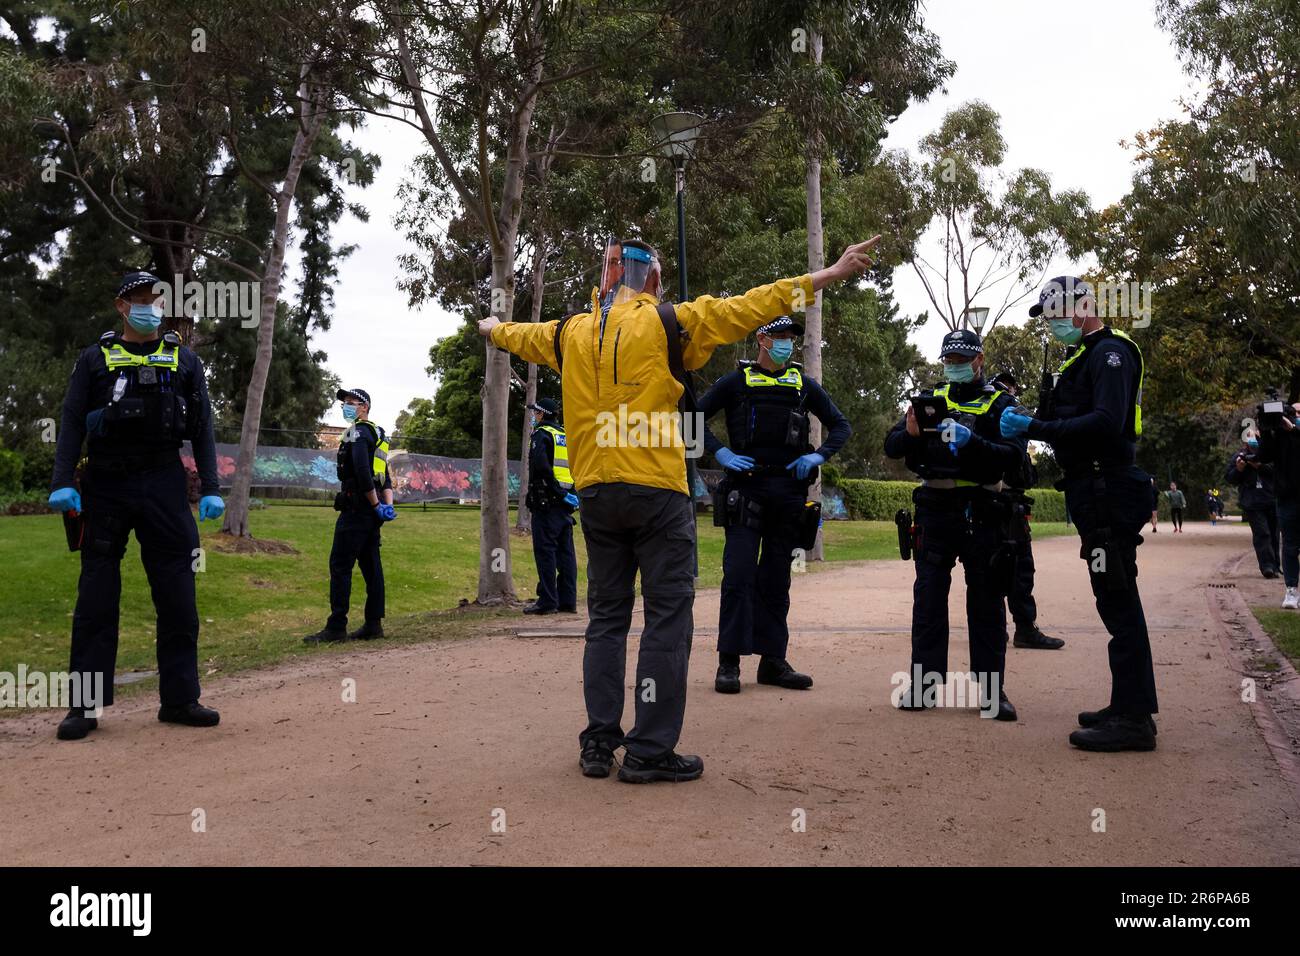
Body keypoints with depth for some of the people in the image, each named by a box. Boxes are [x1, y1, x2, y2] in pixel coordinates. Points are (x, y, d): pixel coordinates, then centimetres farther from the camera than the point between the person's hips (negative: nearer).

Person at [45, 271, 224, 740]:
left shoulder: (184, 360, 11)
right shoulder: (96, 359, 9)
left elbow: (202, 428, 9)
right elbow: (72, 424, 4)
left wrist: (210, 488, 0)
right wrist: (63, 482, -9)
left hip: (164, 487, 1)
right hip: (106, 485, 0)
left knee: (177, 596, 1)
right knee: (96, 598, 1)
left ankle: (180, 698, 8)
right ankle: (86, 705, 6)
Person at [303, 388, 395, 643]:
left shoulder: (358, 432, -9)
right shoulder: (377, 434, 21)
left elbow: (362, 472, -22)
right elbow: (384, 477, 18)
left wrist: (376, 505, -16)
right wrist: (388, 505, 7)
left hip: (356, 509, -10)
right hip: (371, 511, 10)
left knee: (340, 565, -8)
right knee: (370, 565, 9)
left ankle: (336, 628, -9)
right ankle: (373, 624, 11)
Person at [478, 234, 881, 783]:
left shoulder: (571, 332, 11)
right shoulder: (666, 323, -3)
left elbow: (522, 337, 31)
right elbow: (747, 309, -4)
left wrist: (492, 329, 54)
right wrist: (827, 277, 1)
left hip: (595, 492, 5)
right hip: (657, 491, -5)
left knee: (606, 616, 13)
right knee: (667, 615, 1)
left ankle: (598, 743, 14)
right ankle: (650, 751, 1)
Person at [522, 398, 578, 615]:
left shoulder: (541, 434, -5)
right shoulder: (567, 436, 17)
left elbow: (541, 466, -20)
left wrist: (559, 493, -15)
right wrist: (567, 493, 13)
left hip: (546, 501, -7)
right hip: (565, 503, 7)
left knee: (545, 550, -5)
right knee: (565, 551, 9)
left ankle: (548, 600, -6)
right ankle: (568, 600, 10)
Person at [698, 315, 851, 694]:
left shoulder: (804, 385, 13)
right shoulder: (736, 381, 5)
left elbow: (840, 425, 18)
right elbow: (695, 417, 5)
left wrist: (819, 456, 1)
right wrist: (720, 452, -8)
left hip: (789, 489, 3)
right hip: (746, 487, -3)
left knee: (776, 579, 8)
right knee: (739, 575, -9)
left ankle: (773, 660, 14)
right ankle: (729, 661, -5)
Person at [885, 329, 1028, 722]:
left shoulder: (1000, 403, 5)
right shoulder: (930, 399, 13)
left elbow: (1014, 456, -9)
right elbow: (891, 447, 6)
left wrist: (972, 442, -24)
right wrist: (911, 433, -16)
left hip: (983, 515, -2)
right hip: (935, 511, 2)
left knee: (987, 603, 3)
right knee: (928, 600, 2)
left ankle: (990, 689, 9)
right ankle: (925, 683, 8)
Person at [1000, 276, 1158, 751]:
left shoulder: (1110, 353, -11)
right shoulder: (1085, 356, 20)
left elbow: (1107, 423, -25)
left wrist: (1035, 427, -23)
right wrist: (1031, 421, 5)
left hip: (1109, 493, -10)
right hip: (1096, 493, 10)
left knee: (1117, 602, -8)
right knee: (1118, 601, 14)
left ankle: (1133, 719, -4)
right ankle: (1131, 707, 23)